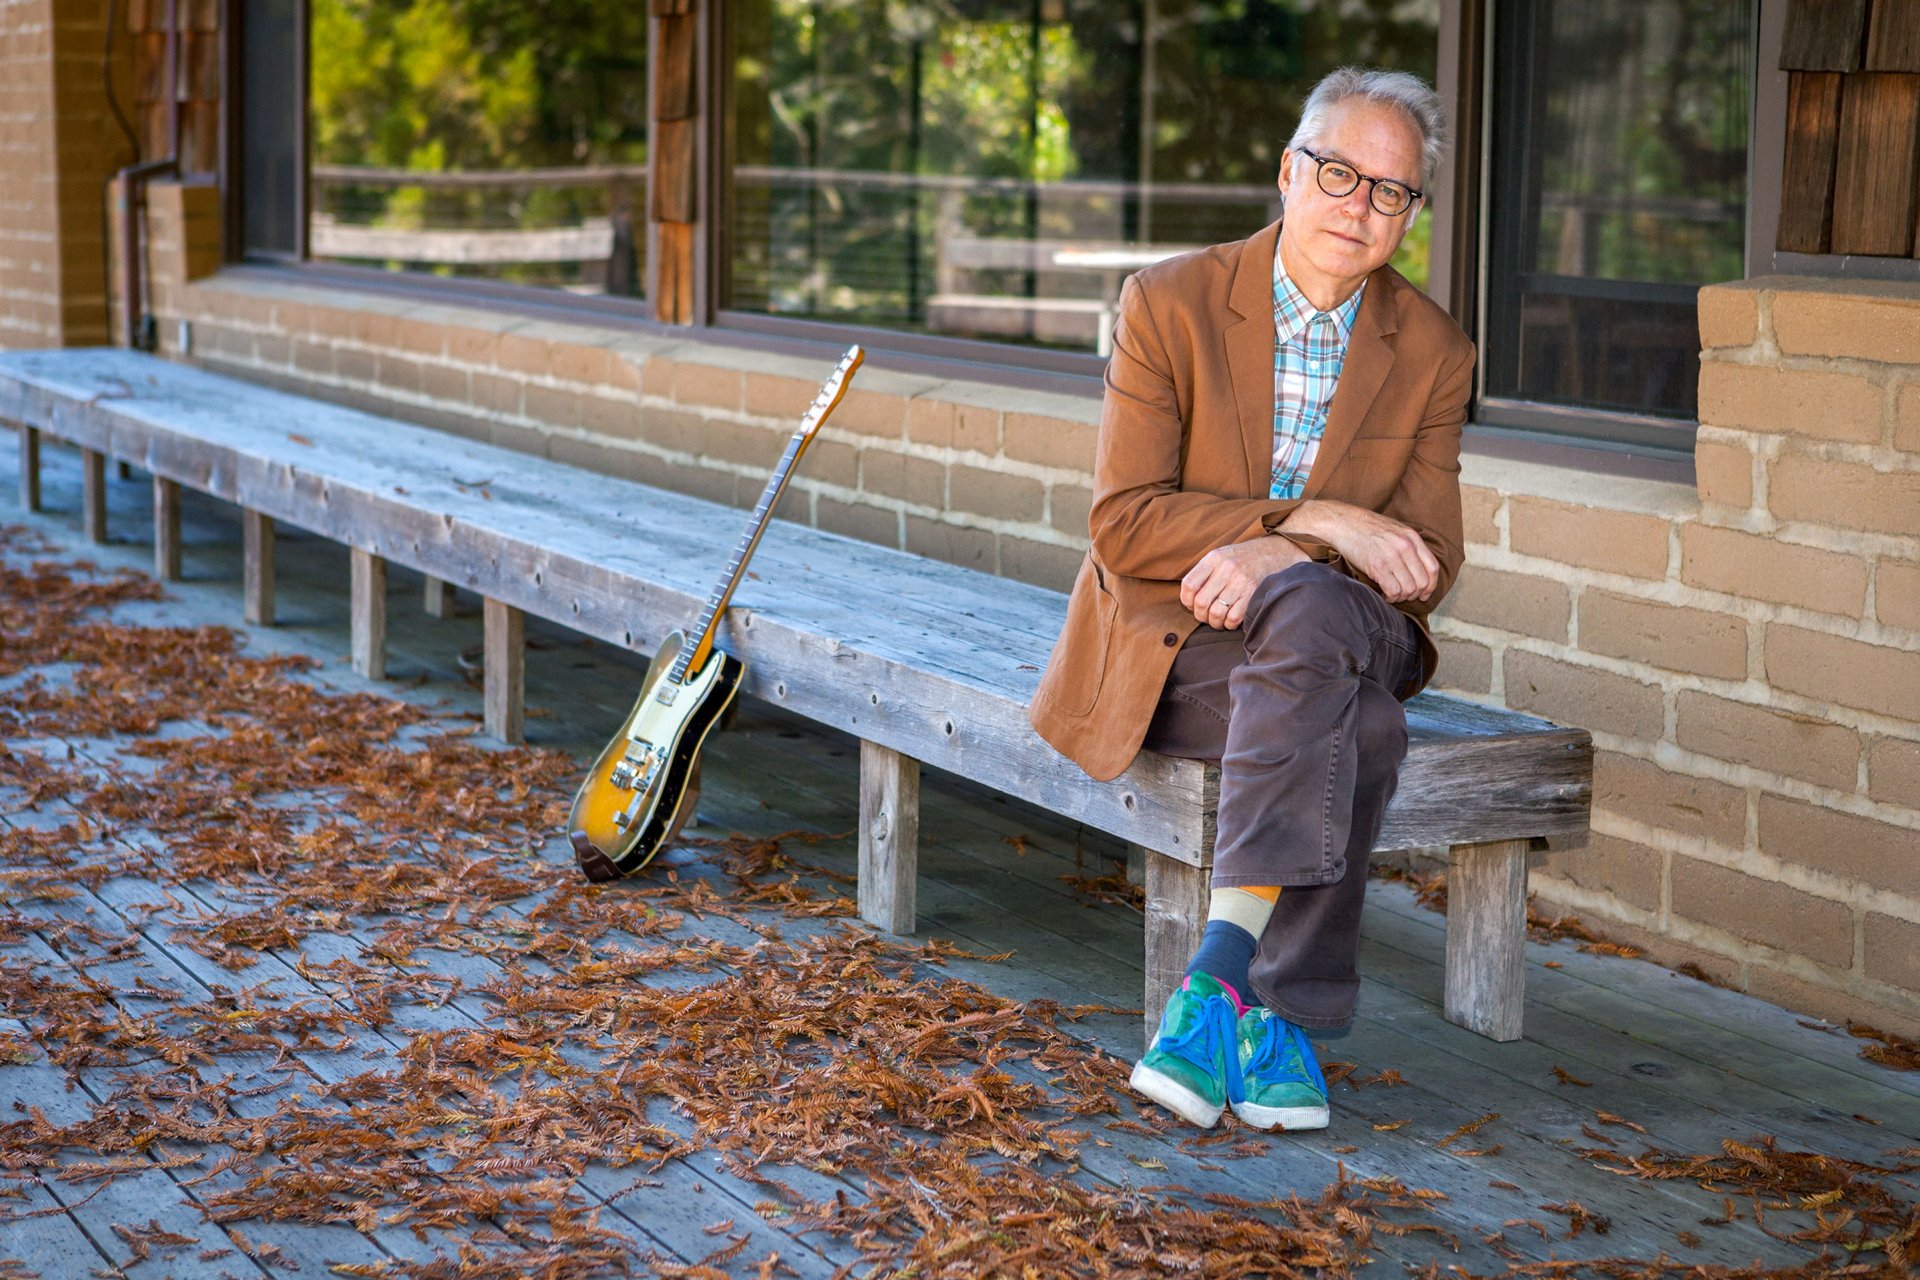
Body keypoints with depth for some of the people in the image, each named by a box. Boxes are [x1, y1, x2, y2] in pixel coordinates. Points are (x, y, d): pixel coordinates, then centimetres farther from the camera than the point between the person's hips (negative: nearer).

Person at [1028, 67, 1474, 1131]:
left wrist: (1275, 557, -20)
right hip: (1167, 645, -3)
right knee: (1361, 729, -34)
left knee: (1308, 609, -36)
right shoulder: (1169, 304, -4)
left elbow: (1426, 561, 0)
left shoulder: (1433, 353, 5)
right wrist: (1318, 521, -21)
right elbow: (1123, 525, -11)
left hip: (1333, 630, 3)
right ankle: (1276, 1017, -30)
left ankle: (1226, 975, -36)